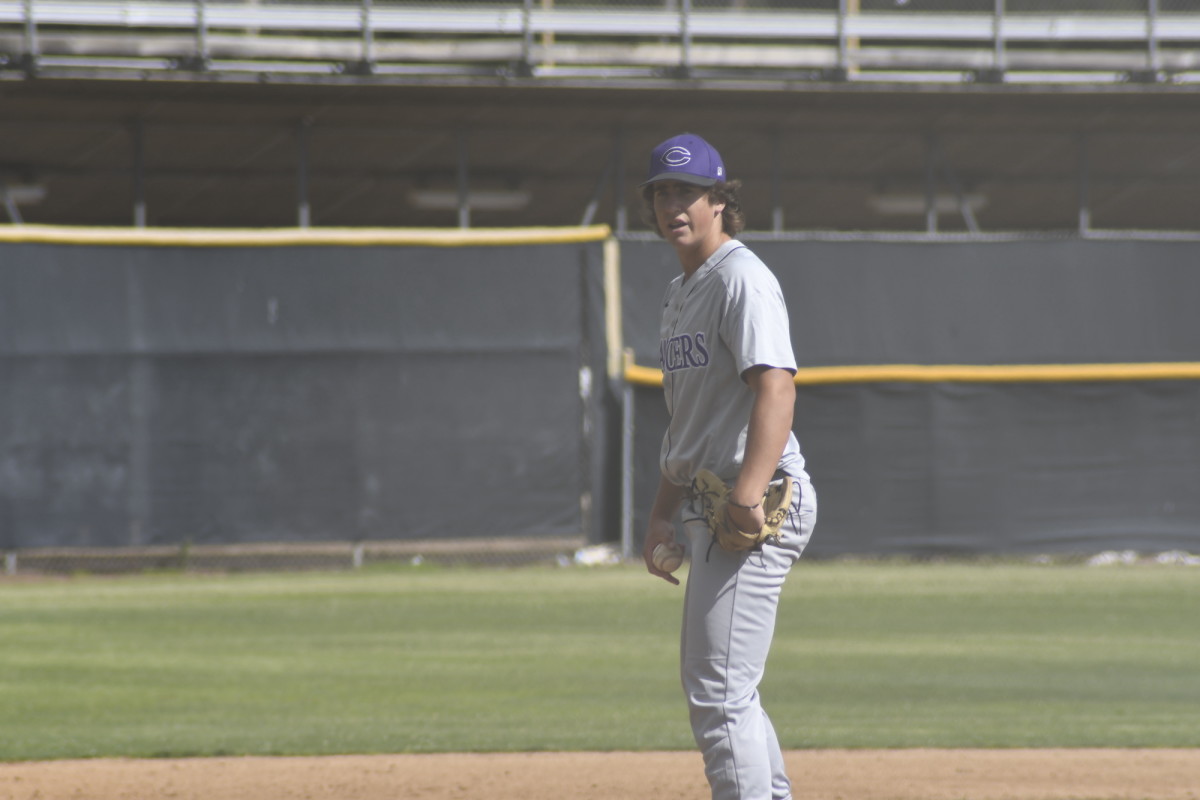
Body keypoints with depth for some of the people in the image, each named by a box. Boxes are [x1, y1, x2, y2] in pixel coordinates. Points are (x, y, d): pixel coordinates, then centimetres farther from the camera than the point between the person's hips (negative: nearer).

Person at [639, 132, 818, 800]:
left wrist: (749, 491, -35)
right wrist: (663, 512, 23)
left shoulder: (741, 278, -11)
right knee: (715, 684, 16)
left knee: (720, 690, -13)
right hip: (711, 506, 11)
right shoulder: (682, 292, 20)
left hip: (762, 506, -11)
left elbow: (776, 385, -24)